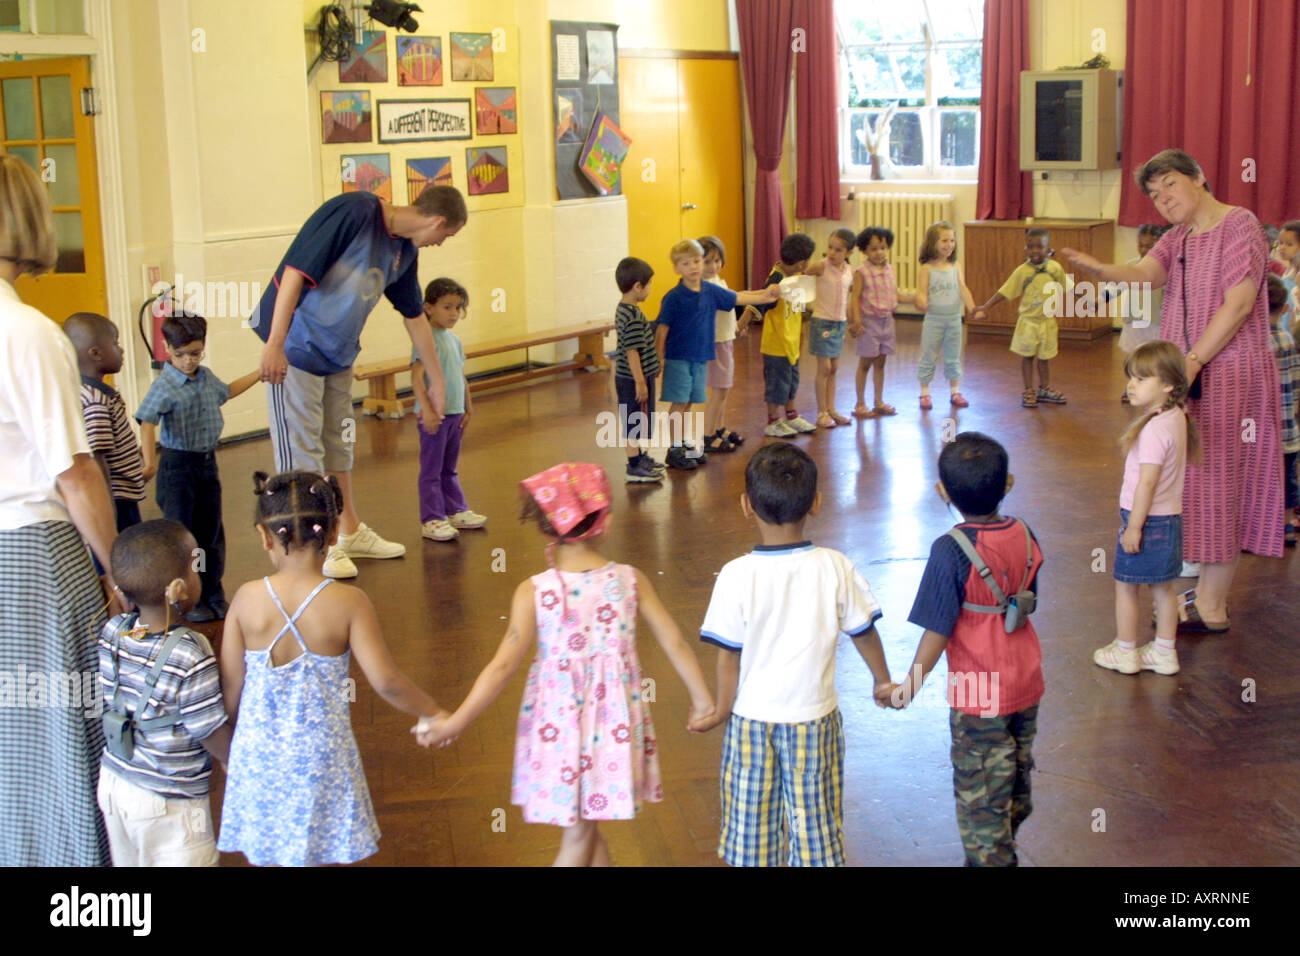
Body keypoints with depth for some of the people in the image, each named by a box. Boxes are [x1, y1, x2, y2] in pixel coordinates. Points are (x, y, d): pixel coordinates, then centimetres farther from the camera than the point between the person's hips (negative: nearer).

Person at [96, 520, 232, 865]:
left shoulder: (111, 633, -9)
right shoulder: (190, 658, -28)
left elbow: (106, 701, 5)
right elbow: (214, 735, -19)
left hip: (113, 783, 7)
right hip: (169, 804, -7)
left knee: (127, 861, 22)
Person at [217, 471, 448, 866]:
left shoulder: (247, 599, -10)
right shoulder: (348, 603, -16)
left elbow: (230, 687, -4)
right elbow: (386, 681, -16)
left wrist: (232, 738, 15)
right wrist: (435, 714, 1)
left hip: (258, 755, 2)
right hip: (320, 757, -2)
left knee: (263, 854, 19)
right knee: (316, 854, 14)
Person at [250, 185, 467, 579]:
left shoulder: (404, 250, 5)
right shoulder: (353, 213, -21)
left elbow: (415, 316, 17)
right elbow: (296, 270, -26)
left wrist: (437, 380, 23)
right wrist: (275, 345, -29)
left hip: (339, 354, 8)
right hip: (295, 345, -8)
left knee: (338, 443, 18)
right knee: (302, 449, -1)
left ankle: (349, 532, 32)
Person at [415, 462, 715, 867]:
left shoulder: (534, 592, -14)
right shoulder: (630, 581, -7)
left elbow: (504, 665, -15)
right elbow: (674, 643, -2)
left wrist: (455, 722, -9)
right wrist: (702, 699, 11)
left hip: (558, 723, -2)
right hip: (615, 722, 2)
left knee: (581, 832, 13)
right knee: (581, 834, 16)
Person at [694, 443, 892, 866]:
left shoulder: (736, 575, -18)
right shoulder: (835, 568, -13)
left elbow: (728, 655, -12)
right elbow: (864, 633, 0)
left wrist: (723, 708, 5)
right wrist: (883, 680, 18)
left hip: (752, 719, -1)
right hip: (814, 716, 1)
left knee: (750, 818, 16)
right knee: (815, 818, 15)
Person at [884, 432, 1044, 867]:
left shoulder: (950, 552, -23)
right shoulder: (1024, 536, -5)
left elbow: (938, 631, -22)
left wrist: (911, 684, -15)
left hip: (979, 697, -7)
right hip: (1026, 683, 7)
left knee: (980, 797, 8)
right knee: (1016, 779, 24)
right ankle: (1004, 849, 42)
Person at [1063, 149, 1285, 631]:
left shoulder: (1240, 224, -9)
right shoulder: (1177, 238, 14)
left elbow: (1239, 302, -17)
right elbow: (1146, 272, -5)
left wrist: (1193, 360, -21)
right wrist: (1100, 269, -25)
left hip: (1230, 374, -8)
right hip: (1188, 377, 8)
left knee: (1218, 482, -4)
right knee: (1198, 483, 11)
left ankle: (1210, 607, 3)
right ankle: (1209, 591, 21)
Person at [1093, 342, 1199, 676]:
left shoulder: (1154, 428, -24)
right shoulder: (1177, 418, 5)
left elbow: (1147, 482, -24)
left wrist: (1134, 526, -19)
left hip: (1146, 518, -9)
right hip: (1170, 516, 9)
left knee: (1126, 586, 6)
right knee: (1162, 587, 15)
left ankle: (1125, 652, 17)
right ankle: (1164, 652, 24)